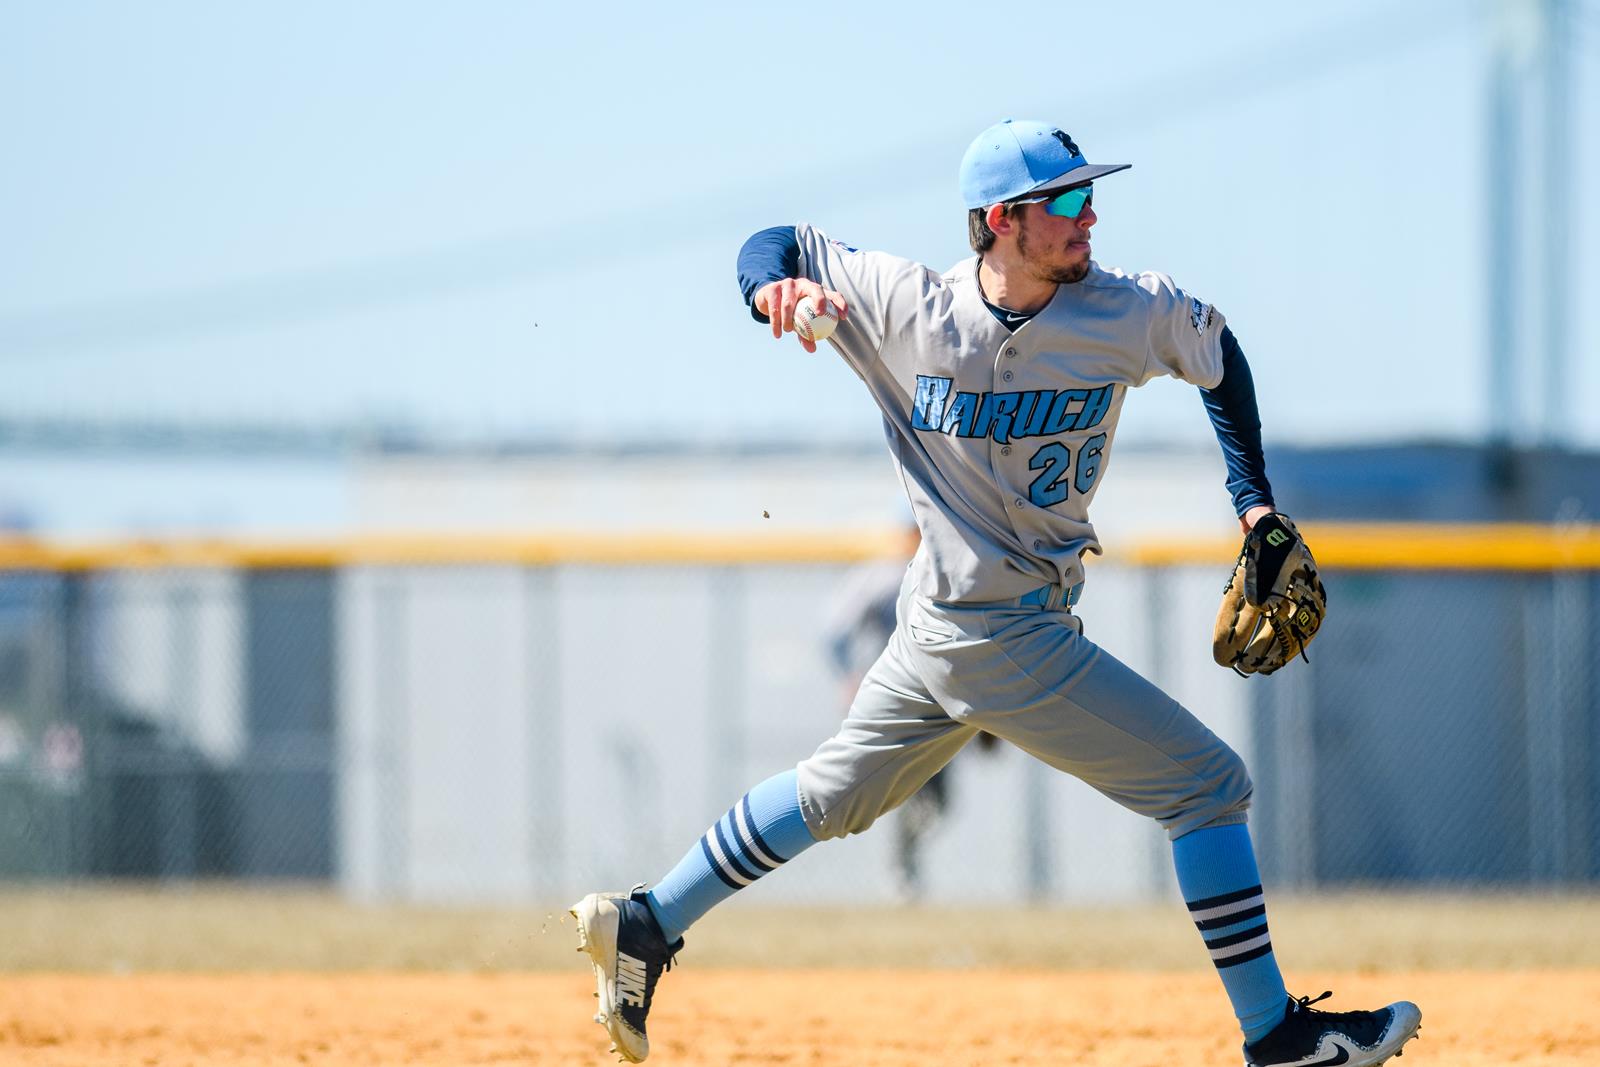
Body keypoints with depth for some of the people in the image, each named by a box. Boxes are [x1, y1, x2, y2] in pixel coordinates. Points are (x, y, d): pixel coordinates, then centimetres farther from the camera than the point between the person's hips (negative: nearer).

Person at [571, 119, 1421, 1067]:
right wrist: (774, 286, -23)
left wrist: (1255, 500, 8)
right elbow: (777, 244, 0)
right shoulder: (905, 307, -14)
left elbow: (1217, 354, 13)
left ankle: (645, 928, 31)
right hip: (999, 638, -6)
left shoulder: (1128, 313, -6)